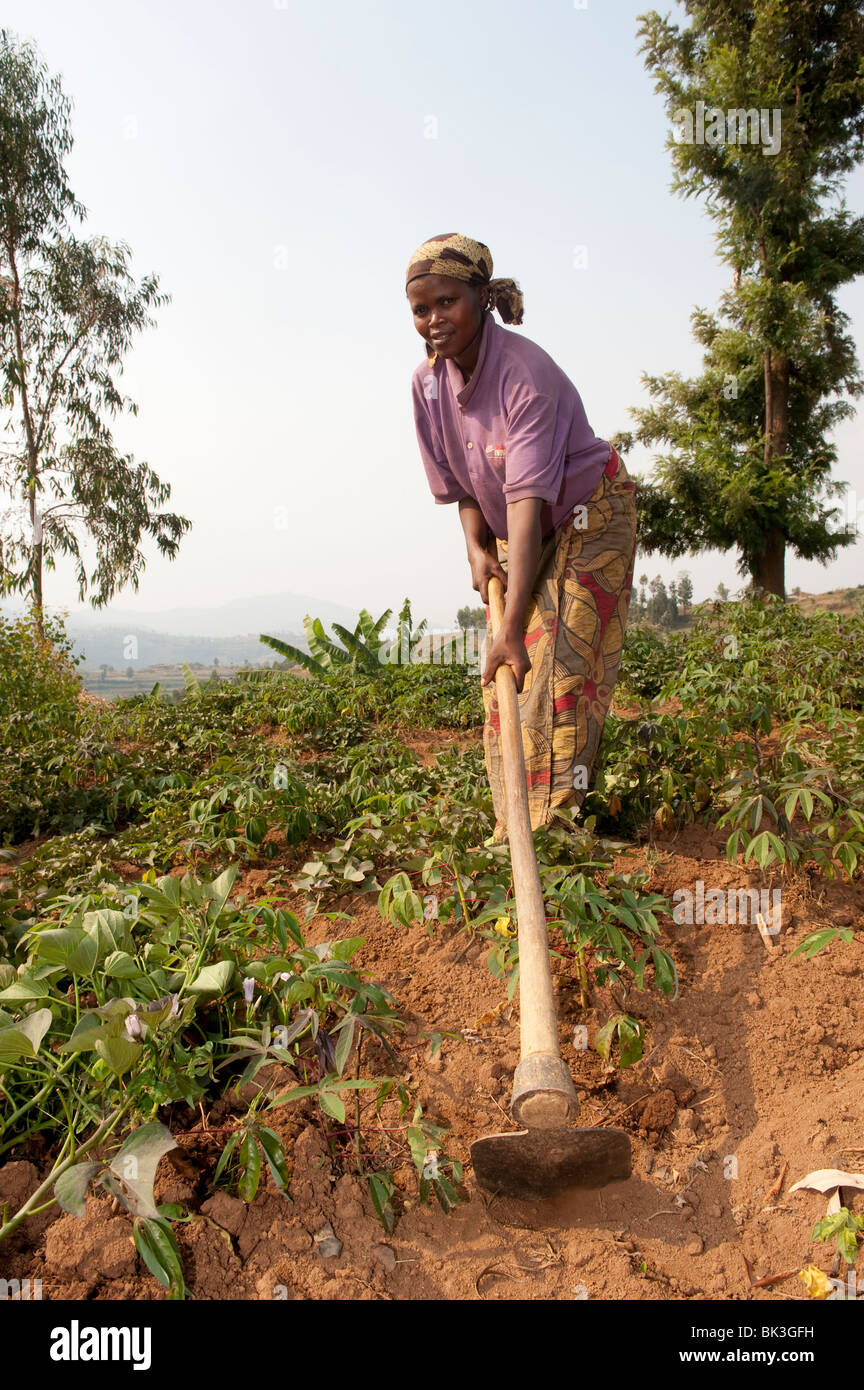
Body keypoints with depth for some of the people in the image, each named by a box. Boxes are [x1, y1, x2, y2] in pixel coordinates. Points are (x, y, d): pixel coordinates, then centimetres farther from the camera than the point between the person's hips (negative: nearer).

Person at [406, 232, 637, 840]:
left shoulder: (526, 371, -30)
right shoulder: (428, 383, -8)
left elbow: (527, 500, -37)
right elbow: (463, 486, 5)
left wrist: (512, 624, -42)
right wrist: (478, 549, -13)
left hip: (588, 520, -6)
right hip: (516, 537, 7)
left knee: (560, 667, -16)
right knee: (503, 675, 0)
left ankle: (555, 824, -11)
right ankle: (512, 830, 6)